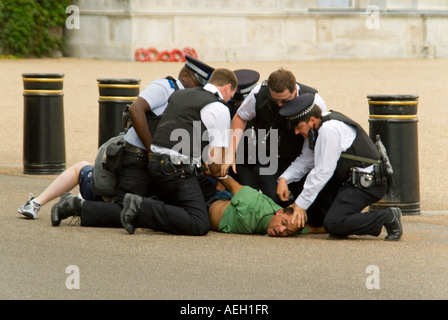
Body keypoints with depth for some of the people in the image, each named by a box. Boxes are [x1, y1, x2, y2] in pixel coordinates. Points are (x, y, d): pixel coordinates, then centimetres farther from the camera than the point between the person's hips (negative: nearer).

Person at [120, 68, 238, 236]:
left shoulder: (179, 95, 21)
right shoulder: (220, 109, -2)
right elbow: (216, 158, -7)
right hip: (179, 167, -9)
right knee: (199, 225, -15)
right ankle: (141, 209, -23)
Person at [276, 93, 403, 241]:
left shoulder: (329, 130, -23)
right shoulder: (315, 128, 7)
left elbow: (322, 172, -22)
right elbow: (305, 160, 17)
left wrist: (301, 204, -17)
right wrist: (284, 178, -1)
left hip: (366, 183, -10)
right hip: (347, 179, 10)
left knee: (333, 224, -23)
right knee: (312, 213, 8)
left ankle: (388, 217, -12)